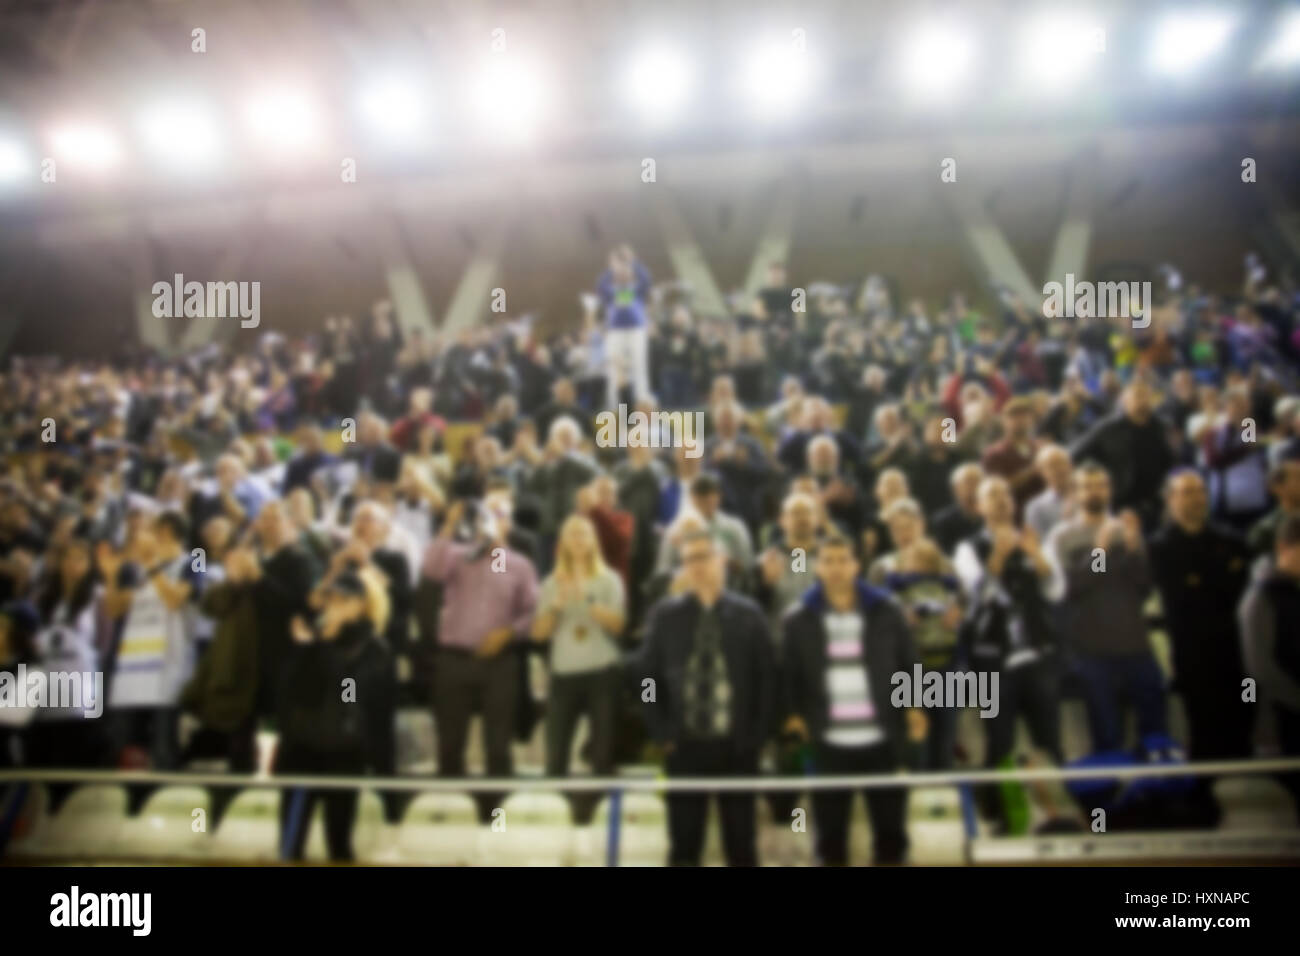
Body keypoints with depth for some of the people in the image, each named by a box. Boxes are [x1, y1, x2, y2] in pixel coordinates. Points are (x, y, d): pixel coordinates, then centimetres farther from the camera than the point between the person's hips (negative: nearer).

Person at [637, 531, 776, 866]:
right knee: (684, 842, 8)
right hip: (684, 746, 1)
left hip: (736, 746, 0)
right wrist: (662, 734, -3)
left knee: (740, 841, 9)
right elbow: (646, 676, 4)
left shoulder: (748, 614, 0)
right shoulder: (665, 614, 2)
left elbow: (765, 678, 1)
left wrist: (755, 736, -5)